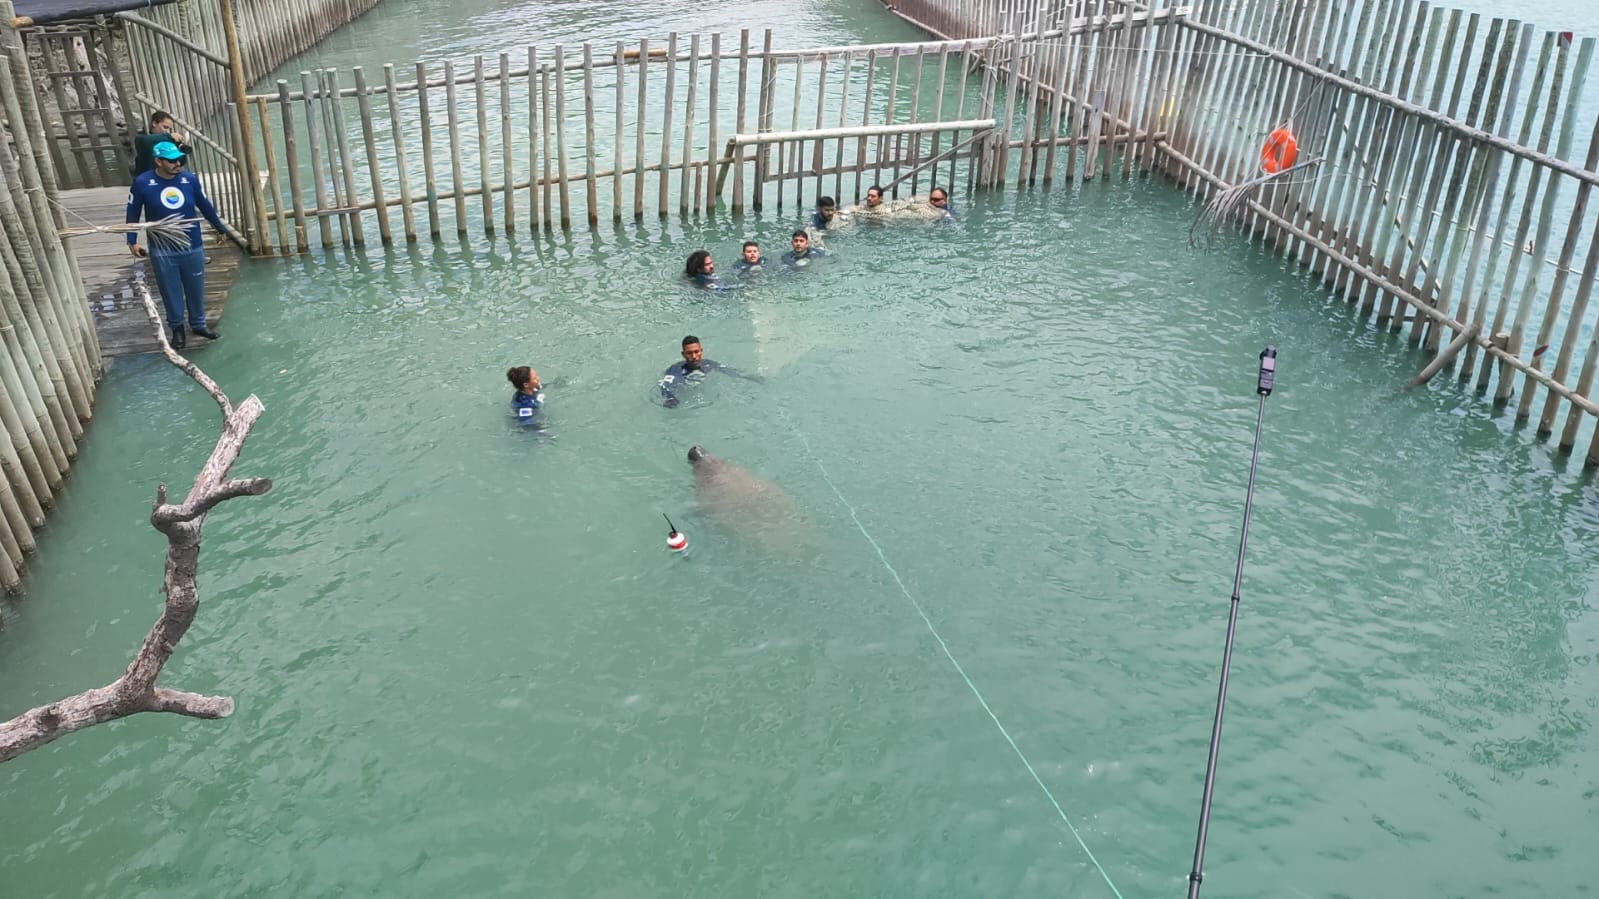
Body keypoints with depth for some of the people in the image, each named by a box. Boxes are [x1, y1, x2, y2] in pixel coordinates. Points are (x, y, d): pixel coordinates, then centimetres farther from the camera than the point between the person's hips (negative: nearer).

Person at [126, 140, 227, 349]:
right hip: (162, 251, -2)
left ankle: (198, 324, 34)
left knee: (196, 289, 14)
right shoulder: (142, 183, -11)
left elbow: (205, 206, 9)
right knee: (171, 291, 10)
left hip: (193, 247, 2)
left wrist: (220, 228, 19)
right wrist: (132, 241, -2)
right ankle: (177, 328, 27)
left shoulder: (190, 179, -5)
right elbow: (133, 213, 0)